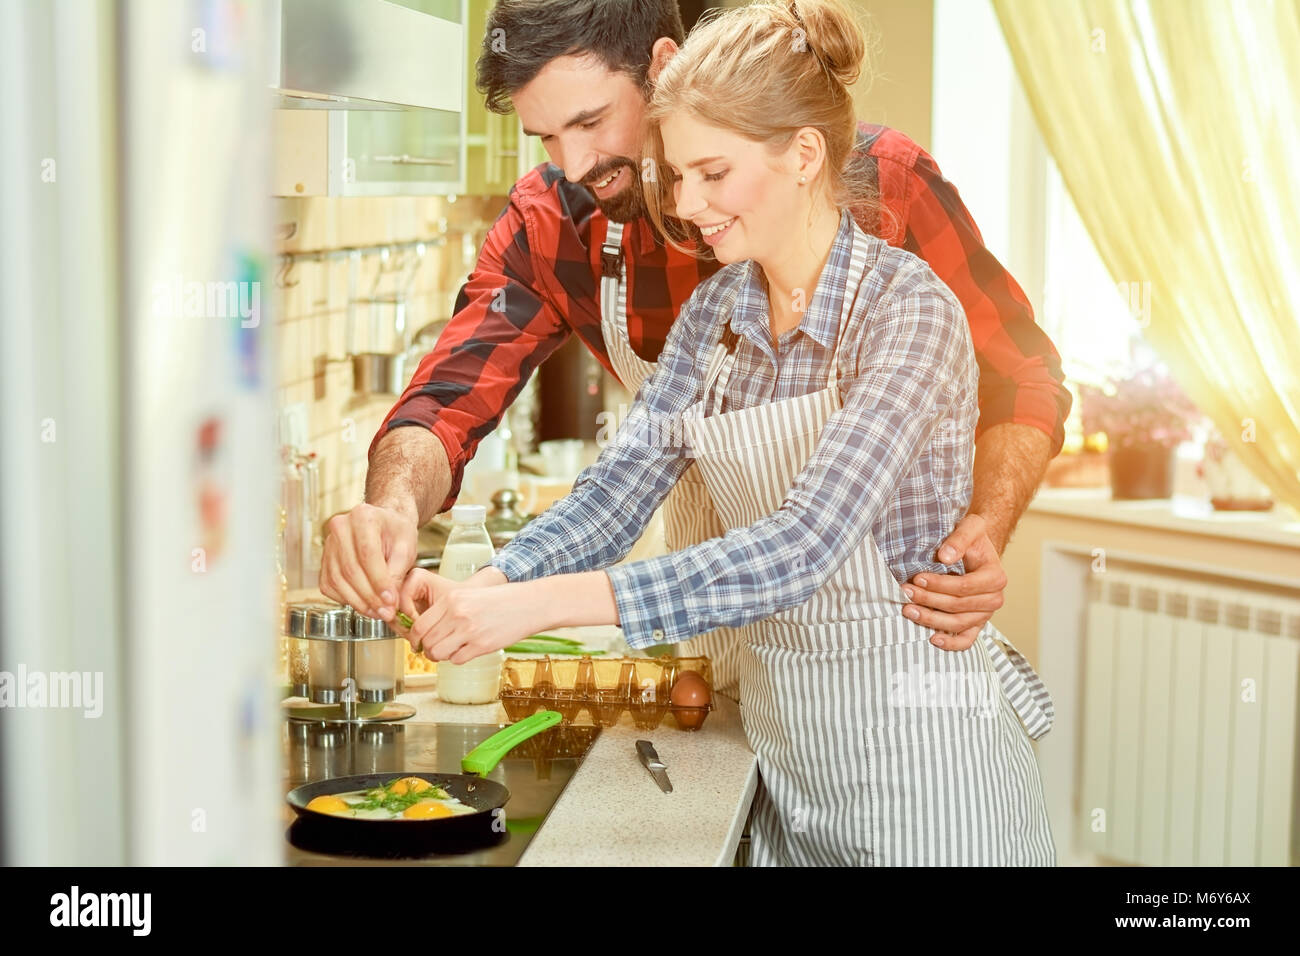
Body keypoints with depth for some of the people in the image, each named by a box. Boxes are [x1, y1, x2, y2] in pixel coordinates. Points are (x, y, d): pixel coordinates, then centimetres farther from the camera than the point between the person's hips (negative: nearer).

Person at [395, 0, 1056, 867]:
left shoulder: (908, 309, -19)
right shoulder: (715, 312, 4)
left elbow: (801, 547, -29)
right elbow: (618, 491, -1)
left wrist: (541, 603, -34)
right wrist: (482, 590, -20)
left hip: (918, 755, -6)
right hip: (786, 742, 6)